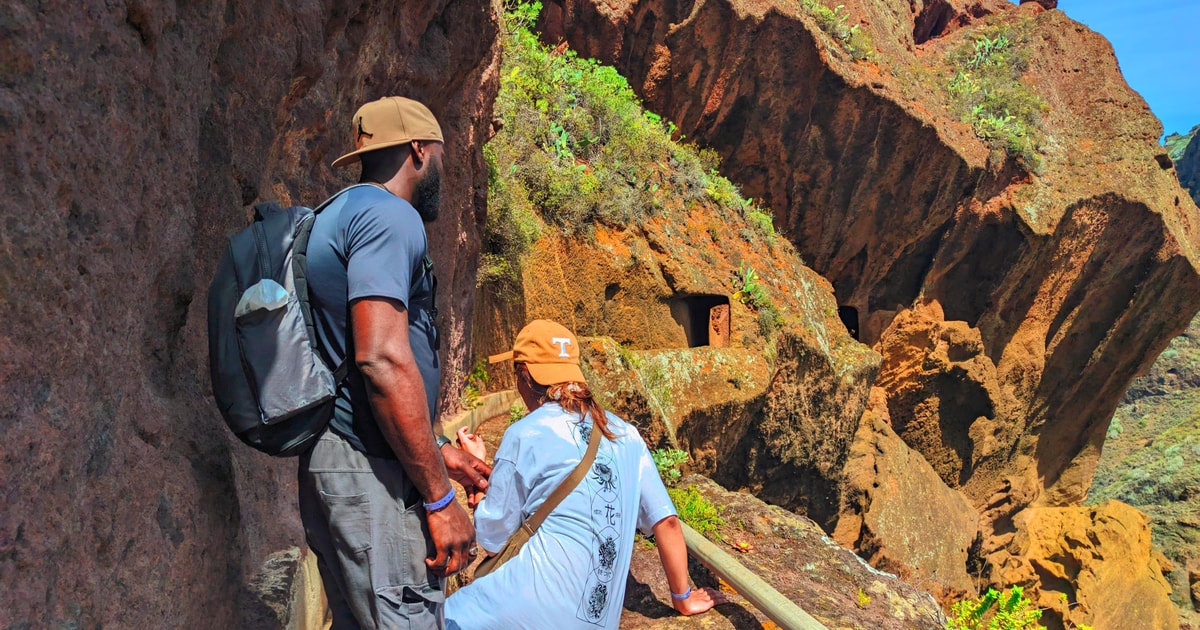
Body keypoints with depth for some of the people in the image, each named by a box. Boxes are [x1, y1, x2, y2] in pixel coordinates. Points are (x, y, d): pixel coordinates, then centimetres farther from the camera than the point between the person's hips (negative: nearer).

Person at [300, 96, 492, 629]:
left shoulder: (340, 215, 21)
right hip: (368, 467, -10)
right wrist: (440, 497, -18)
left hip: (329, 460, 10)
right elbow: (382, 361, -22)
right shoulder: (389, 216, -11)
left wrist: (437, 452, 25)